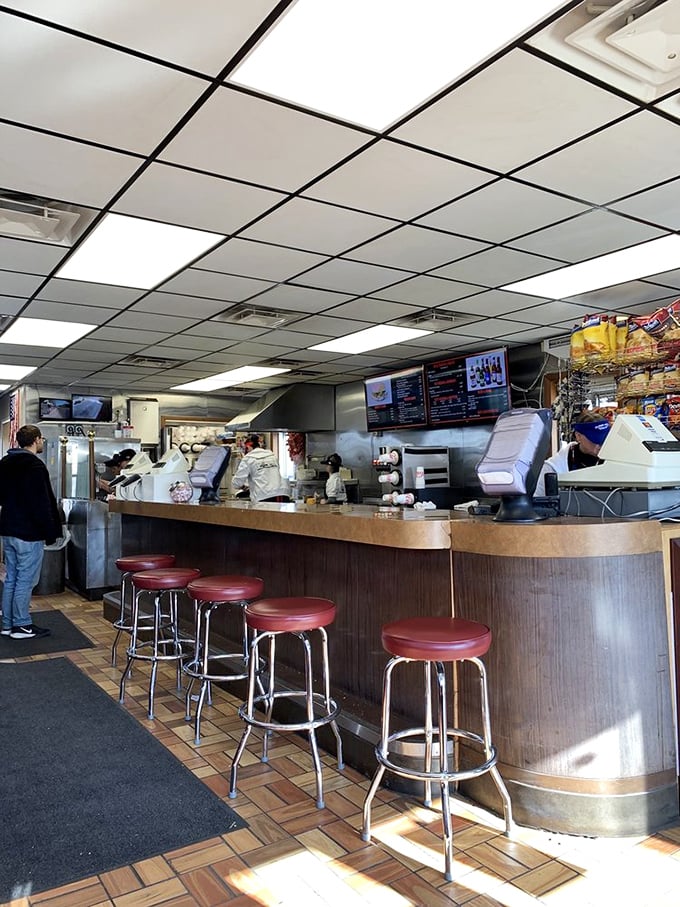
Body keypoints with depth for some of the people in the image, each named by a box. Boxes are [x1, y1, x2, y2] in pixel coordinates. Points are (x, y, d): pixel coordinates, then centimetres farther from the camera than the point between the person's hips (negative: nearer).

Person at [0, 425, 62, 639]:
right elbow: (42, 504, -19)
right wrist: (50, 532, -13)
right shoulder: (34, 465, -17)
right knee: (25, 580, -1)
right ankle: (21, 626, 6)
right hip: (29, 533, -9)